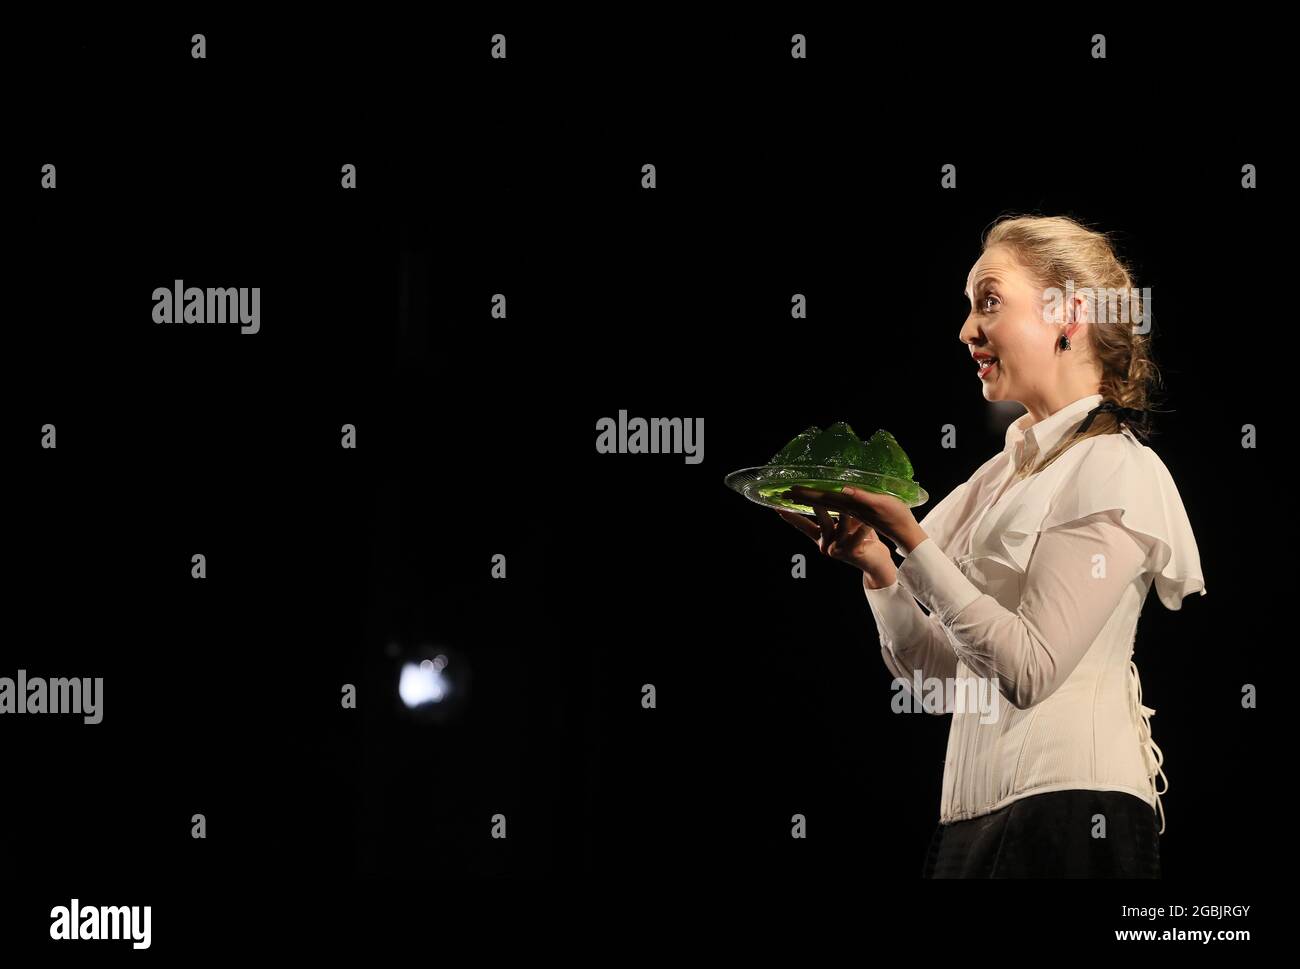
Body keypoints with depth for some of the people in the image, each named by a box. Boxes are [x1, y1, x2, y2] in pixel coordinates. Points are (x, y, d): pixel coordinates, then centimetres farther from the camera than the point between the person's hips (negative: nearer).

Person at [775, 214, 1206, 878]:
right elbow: (937, 685, 12)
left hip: (1066, 816, -7)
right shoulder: (1000, 475, 15)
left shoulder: (1114, 469, -8)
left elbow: (1030, 671, -17)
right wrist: (876, 567, -2)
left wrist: (912, 541, -17)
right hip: (972, 814, 7)